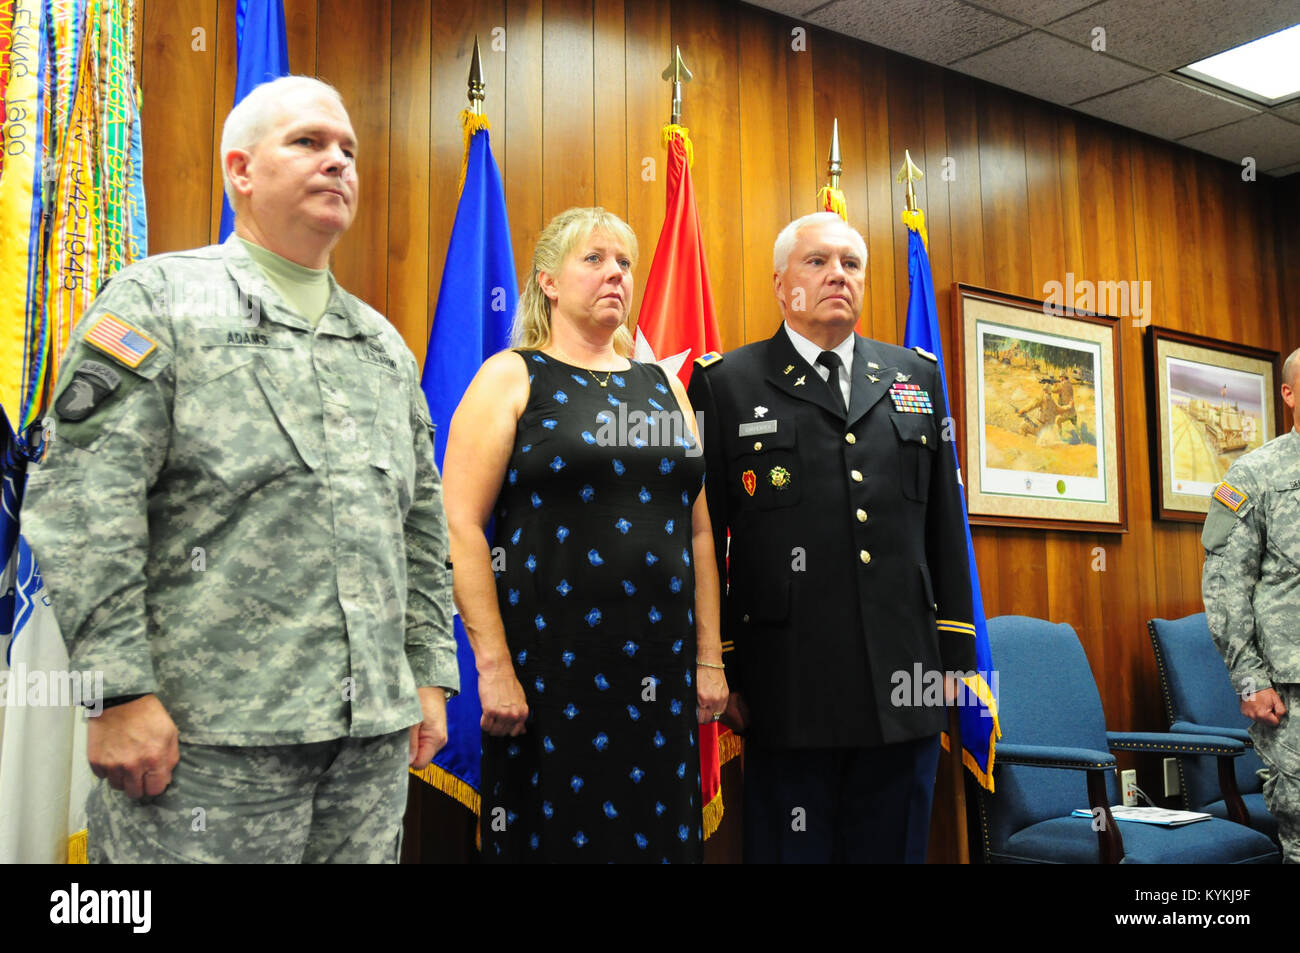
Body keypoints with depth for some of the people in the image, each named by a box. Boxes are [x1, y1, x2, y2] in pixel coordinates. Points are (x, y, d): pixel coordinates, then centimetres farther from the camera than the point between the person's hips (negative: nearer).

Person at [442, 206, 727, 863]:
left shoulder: (662, 385, 14)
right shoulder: (510, 377, 0)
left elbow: (698, 531, 13)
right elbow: (461, 525, -8)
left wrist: (709, 659, 9)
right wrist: (494, 666, -14)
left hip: (662, 675, 4)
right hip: (550, 672, -4)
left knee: (660, 838, 9)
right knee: (552, 836, 4)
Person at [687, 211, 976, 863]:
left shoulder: (917, 376, 12)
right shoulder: (726, 383, 1)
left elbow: (945, 523, 13)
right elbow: (702, 537, -1)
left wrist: (953, 651, 9)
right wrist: (717, 671, -4)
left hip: (906, 690, 3)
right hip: (788, 691, -3)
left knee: (894, 847, 13)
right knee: (792, 849, 8)